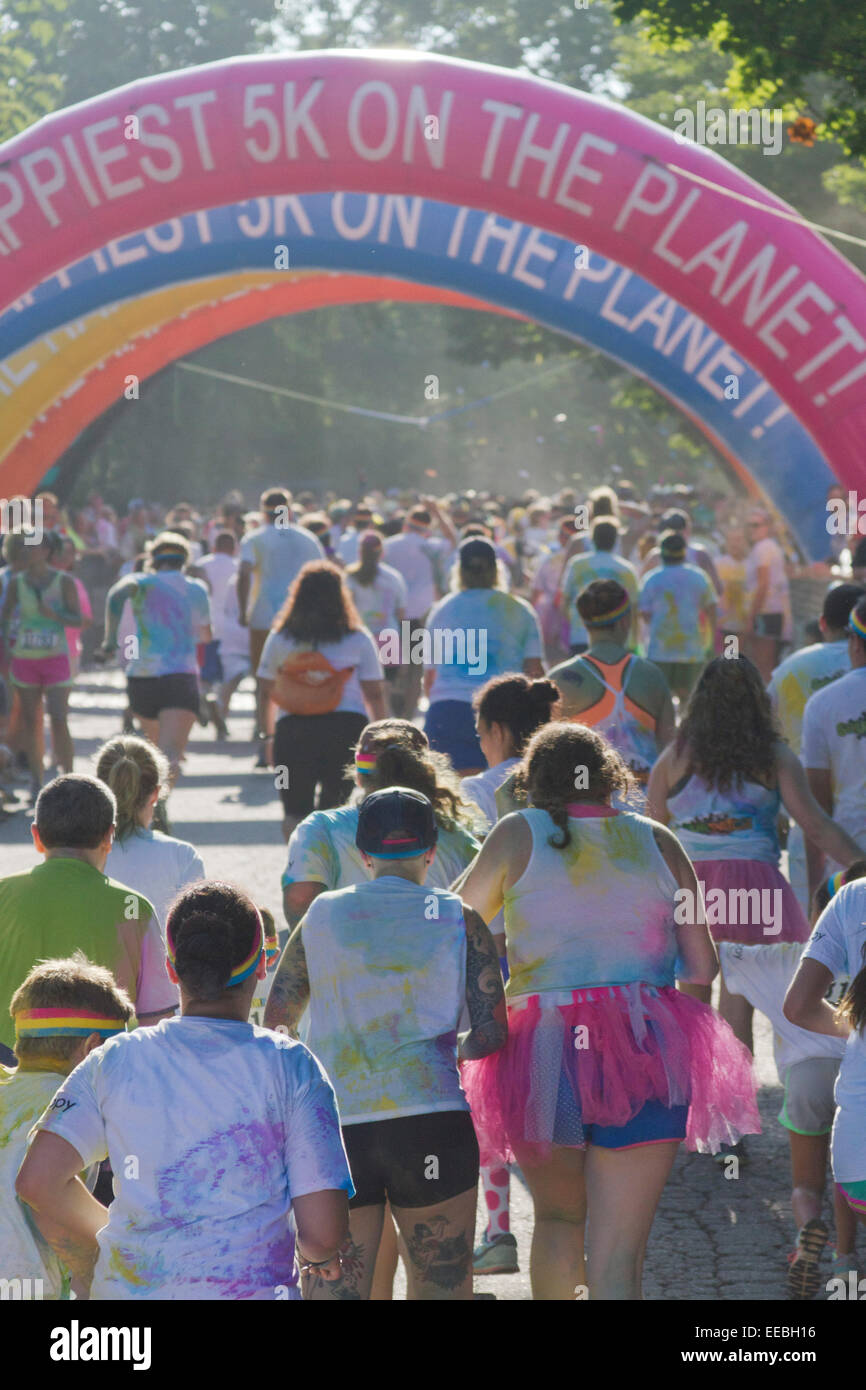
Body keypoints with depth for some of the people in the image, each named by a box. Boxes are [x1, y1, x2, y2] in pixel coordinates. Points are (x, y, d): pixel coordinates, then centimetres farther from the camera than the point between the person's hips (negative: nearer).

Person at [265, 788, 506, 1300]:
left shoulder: (320, 916, 10)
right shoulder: (460, 920, 4)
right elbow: (491, 1035, -2)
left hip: (335, 1127, 1)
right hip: (431, 1121, -1)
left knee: (335, 1288, 2)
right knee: (443, 1287, 7)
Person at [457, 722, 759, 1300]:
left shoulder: (519, 835, 2)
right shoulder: (656, 842, 6)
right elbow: (703, 967, 7)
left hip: (543, 1050, 0)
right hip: (649, 1055, 1)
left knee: (558, 1218, 24)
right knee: (617, 1259, -2)